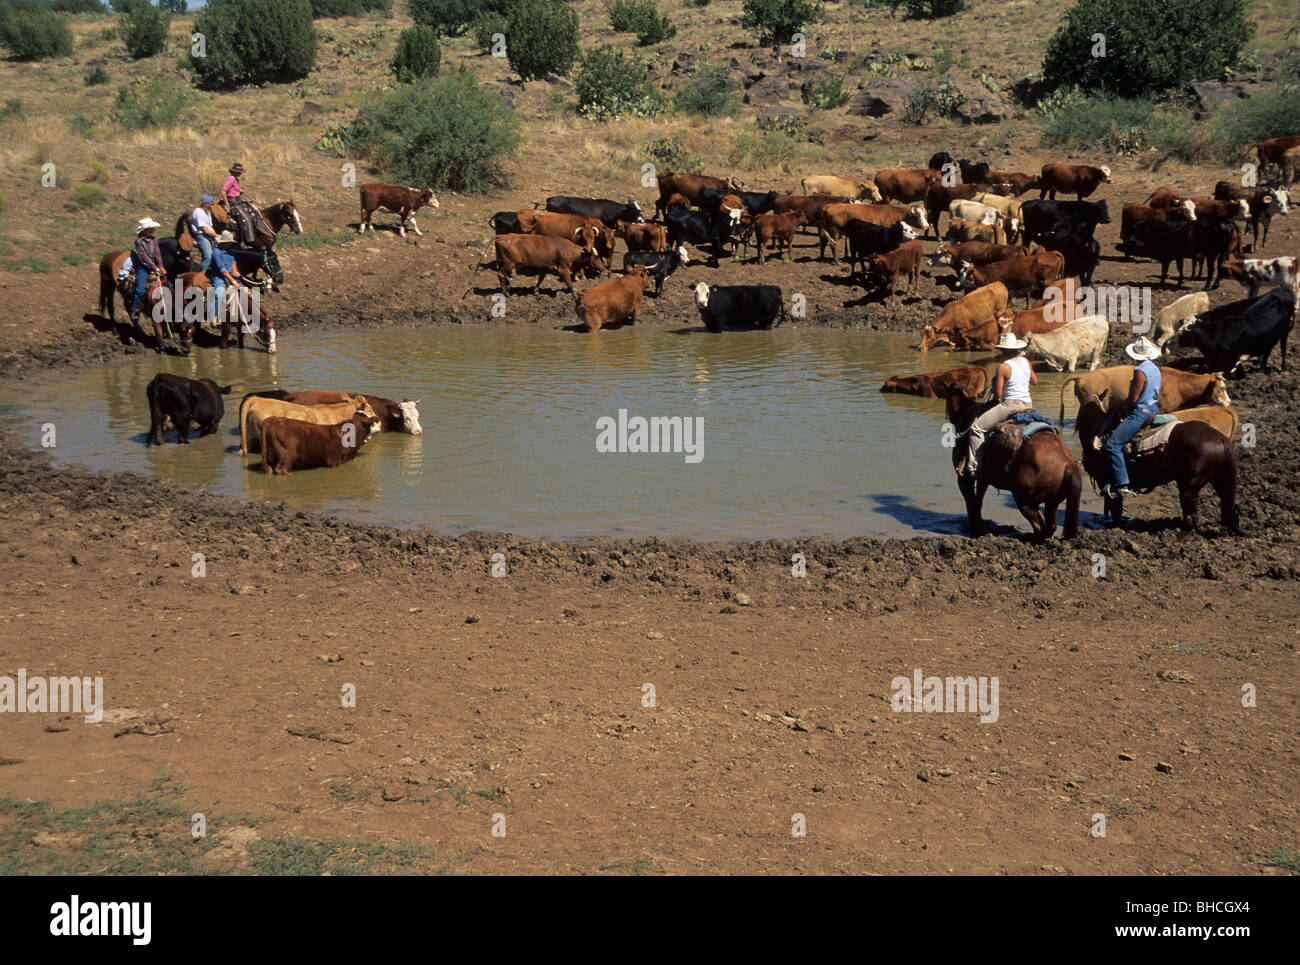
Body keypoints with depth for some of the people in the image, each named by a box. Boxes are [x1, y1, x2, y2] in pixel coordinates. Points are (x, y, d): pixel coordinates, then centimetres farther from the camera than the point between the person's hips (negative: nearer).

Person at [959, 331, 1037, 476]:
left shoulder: (1003, 367, -14)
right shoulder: (1026, 362, 5)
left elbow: (998, 394, -11)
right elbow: (1035, 381, 22)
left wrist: (994, 381, 6)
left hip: (1010, 405, -8)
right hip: (1028, 404, 8)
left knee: (976, 428, -5)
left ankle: (973, 465, -13)